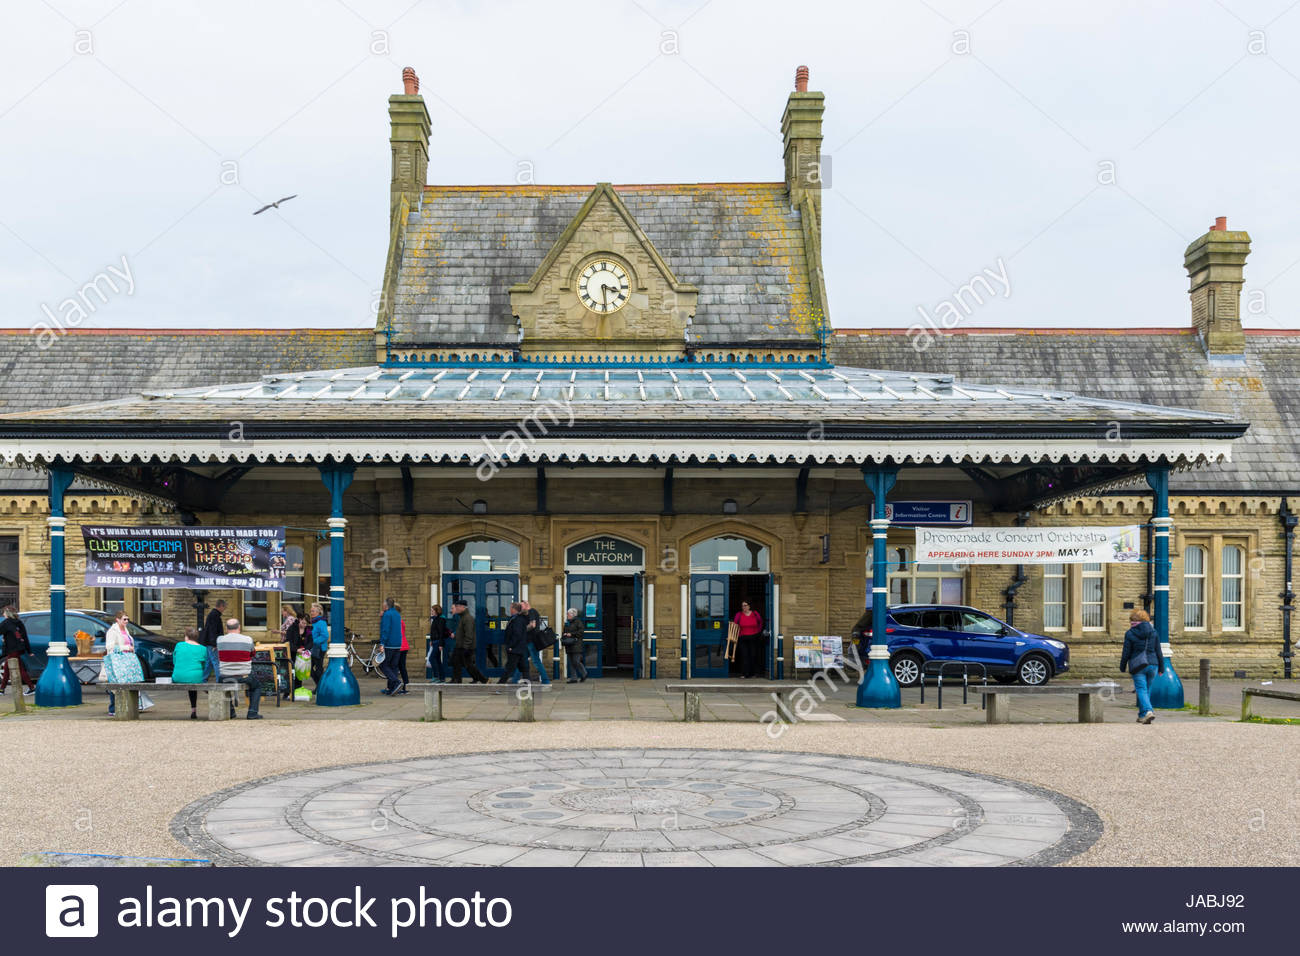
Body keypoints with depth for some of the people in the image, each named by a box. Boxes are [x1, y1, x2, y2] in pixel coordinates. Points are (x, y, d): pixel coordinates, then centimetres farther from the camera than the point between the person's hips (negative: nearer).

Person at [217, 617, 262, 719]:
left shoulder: (220, 640, -4)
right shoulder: (248, 640, -7)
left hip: (226, 678, 2)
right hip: (244, 677, -2)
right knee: (257, 686, 27)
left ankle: (229, 710, 29)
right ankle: (252, 712, 11)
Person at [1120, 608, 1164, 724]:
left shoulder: (1130, 634, -3)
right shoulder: (1153, 632, 7)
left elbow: (1126, 653, -3)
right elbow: (1158, 652, 7)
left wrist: (1122, 668, 8)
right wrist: (1161, 668, 12)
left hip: (1137, 666, -4)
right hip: (1152, 664, 4)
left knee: (1141, 690, -4)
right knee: (1147, 689, 15)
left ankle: (1148, 711, -26)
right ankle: (1142, 715, 22)